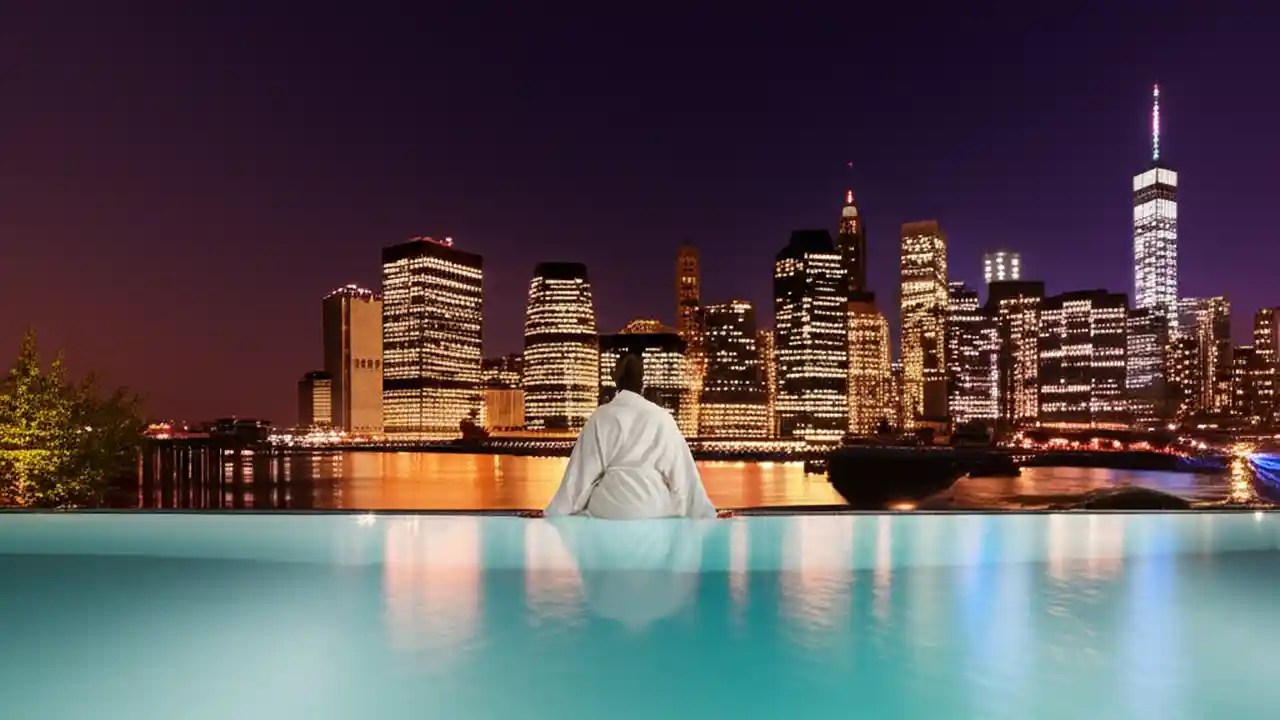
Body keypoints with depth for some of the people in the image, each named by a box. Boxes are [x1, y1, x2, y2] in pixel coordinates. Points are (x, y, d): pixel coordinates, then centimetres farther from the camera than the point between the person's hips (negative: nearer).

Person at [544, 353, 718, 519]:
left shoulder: (602, 417, 3)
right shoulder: (662, 418, 4)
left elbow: (583, 470, 3)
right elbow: (682, 470, 6)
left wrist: (556, 514, 10)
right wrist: (704, 515, 12)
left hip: (609, 509, 0)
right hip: (655, 510, 1)